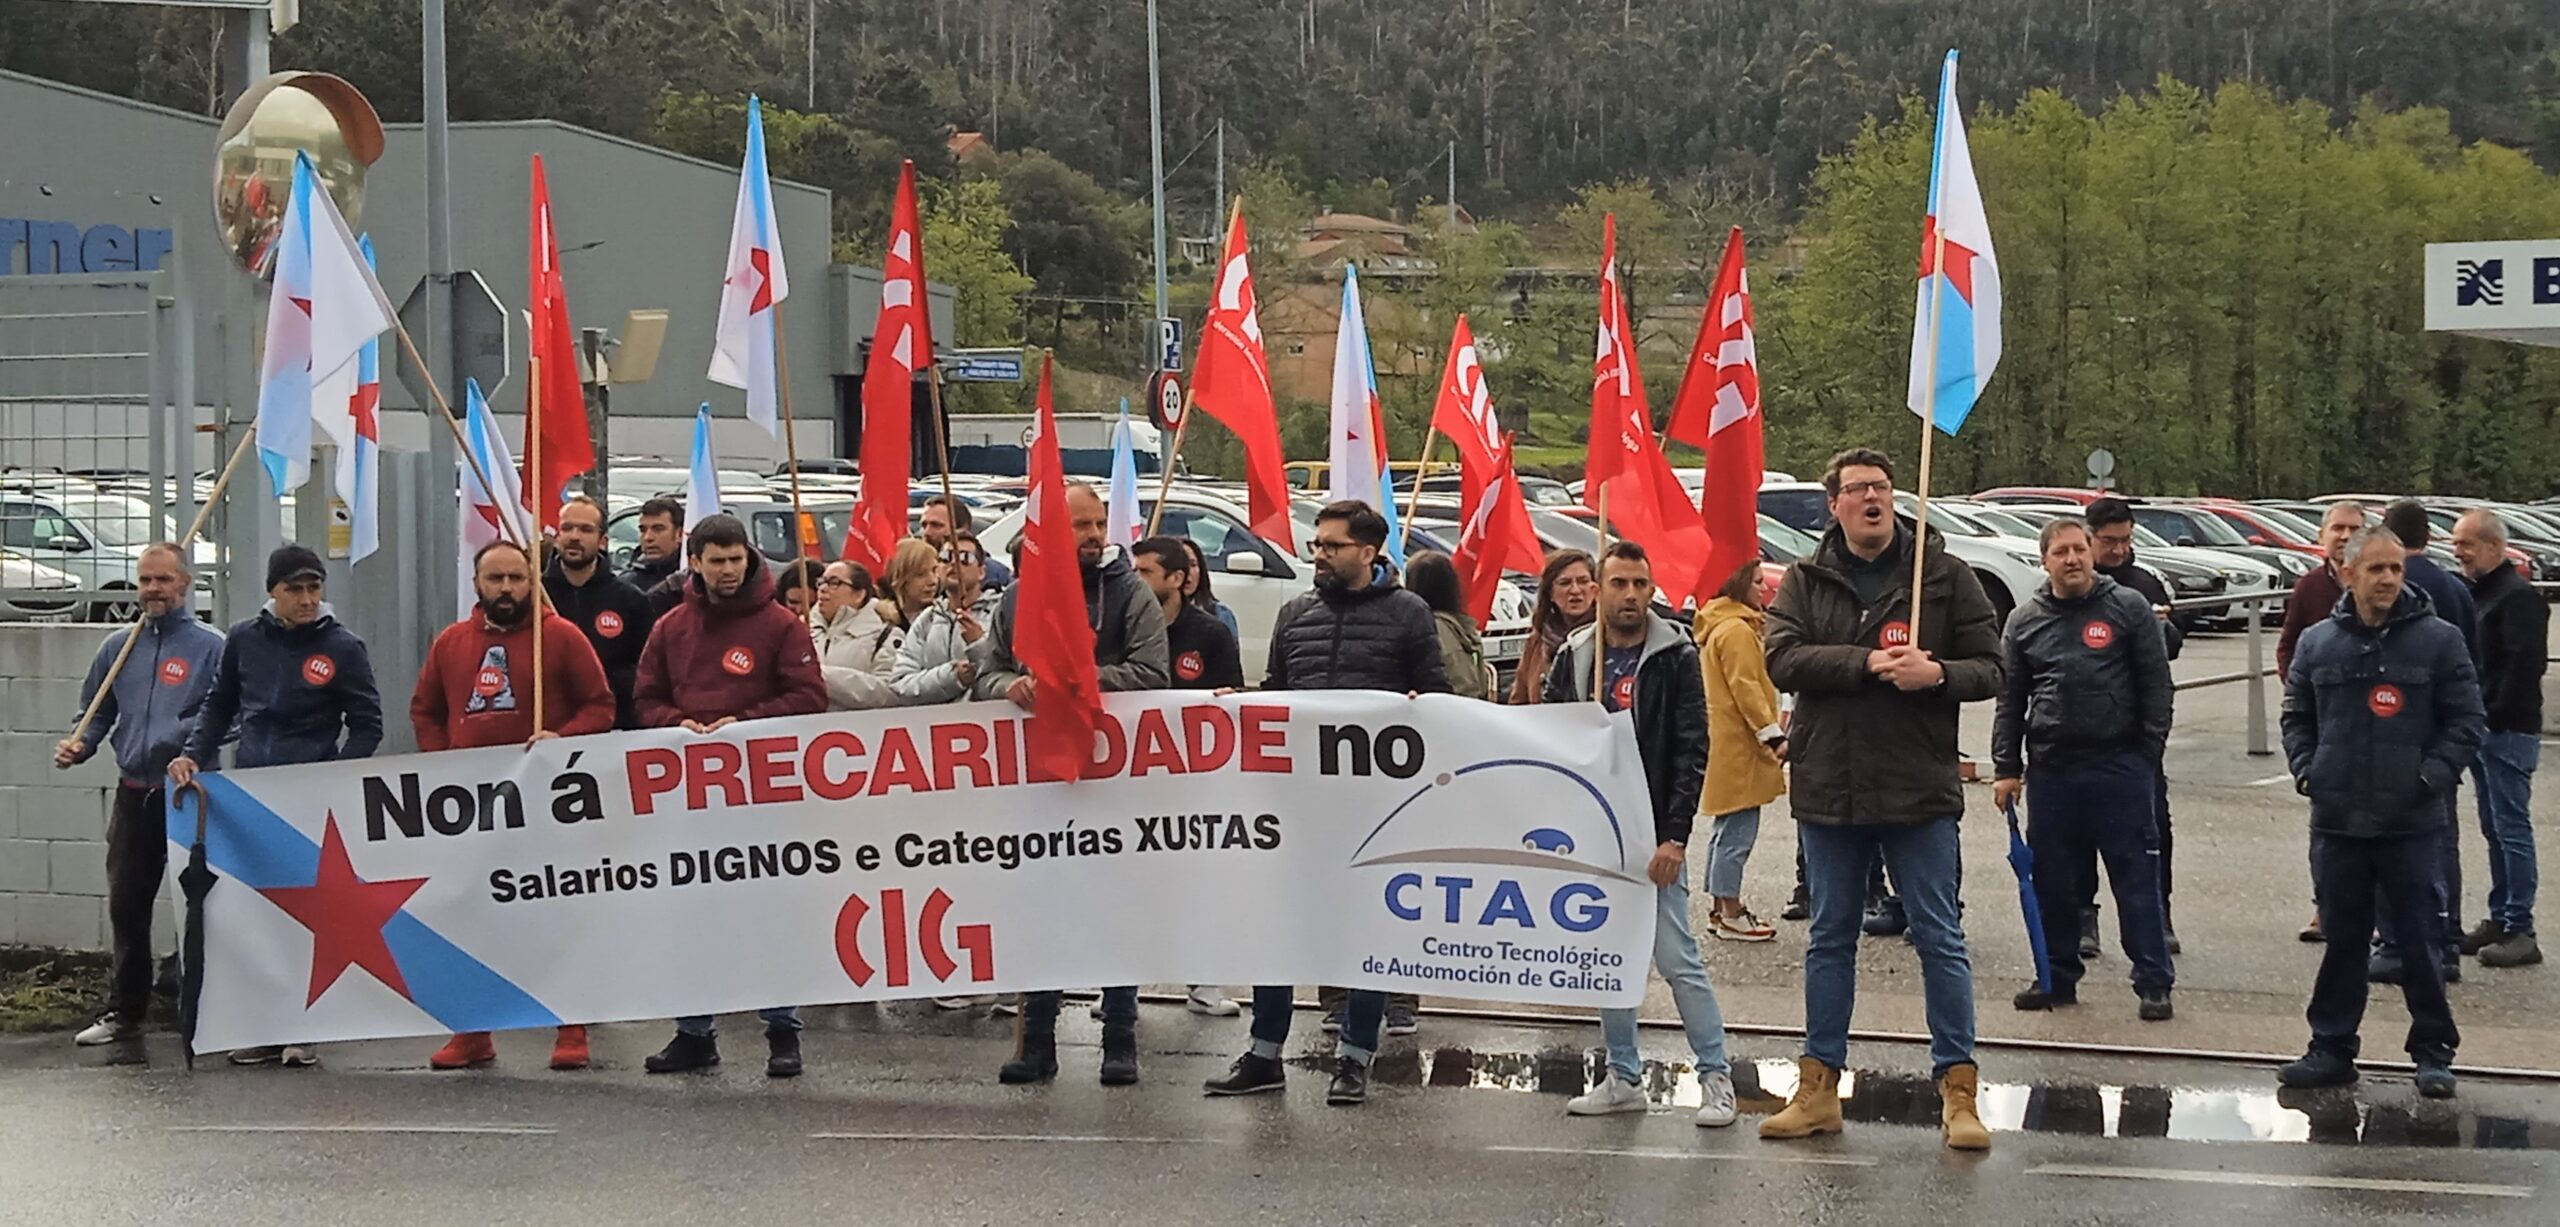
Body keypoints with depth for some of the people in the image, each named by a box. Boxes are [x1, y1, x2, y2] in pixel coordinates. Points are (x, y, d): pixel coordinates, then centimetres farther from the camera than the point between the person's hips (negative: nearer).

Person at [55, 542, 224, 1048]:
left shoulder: (210, 647, -4)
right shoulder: (119, 647, 11)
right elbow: (97, 715, 18)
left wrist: (188, 738, -25)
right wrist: (79, 745, -1)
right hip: (134, 794, 5)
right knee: (126, 907, 10)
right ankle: (123, 1012, 21)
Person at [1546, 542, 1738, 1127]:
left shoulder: (1675, 655, -5)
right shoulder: (1573, 657, 7)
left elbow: (1692, 750, -9)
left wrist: (1674, 836, -15)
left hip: (1653, 836, -5)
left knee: (1678, 958, -6)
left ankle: (1716, 1077, 3)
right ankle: (1623, 1078, 18)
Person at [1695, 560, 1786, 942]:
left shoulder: (1719, 627, 19)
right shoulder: (1736, 630, -14)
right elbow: (1745, 688, -19)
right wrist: (1774, 735, -20)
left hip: (1726, 744, 11)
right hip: (1738, 747, -11)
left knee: (1727, 831, 15)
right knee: (1738, 832, -7)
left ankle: (1719, 909, 21)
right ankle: (1731, 915, -5)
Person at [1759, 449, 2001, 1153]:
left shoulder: (1944, 576, 2)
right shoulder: (1805, 581, 5)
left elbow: (1989, 669, 2)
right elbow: (1783, 660, -9)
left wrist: (1938, 673, -19)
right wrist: (1867, 663, -19)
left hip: (1919, 791, -2)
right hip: (1828, 789, 2)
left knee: (1940, 938, 1)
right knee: (1830, 939, 11)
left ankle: (1958, 1089, 7)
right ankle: (1818, 1087, 18)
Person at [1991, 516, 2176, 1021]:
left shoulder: (2130, 608, 2)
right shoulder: (2025, 621, 10)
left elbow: (2156, 686, 2)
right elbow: (2009, 700, 13)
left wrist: (2148, 754, -3)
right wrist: (2006, 768, 7)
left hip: (2119, 766, -3)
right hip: (2050, 767, 3)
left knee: (2136, 878, -2)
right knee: (2053, 882, 8)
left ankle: (2153, 983, 2)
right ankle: (2058, 977, 20)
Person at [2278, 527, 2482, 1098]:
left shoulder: (2438, 640, -1)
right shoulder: (2318, 643, 7)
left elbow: (2468, 720, 1)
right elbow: (2296, 718, 17)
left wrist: (2432, 776, -10)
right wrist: (2305, 770, 2)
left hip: (2411, 823, -3)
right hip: (2337, 821, 3)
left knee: (2419, 940, 1)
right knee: (2341, 939, 10)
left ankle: (2433, 1052, 12)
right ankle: (2331, 1048, 19)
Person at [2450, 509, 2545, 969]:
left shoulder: (2519, 597, -13)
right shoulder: (2475, 593, 17)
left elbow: (2525, 664, -20)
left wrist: (2495, 714, -18)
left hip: (2509, 732, -10)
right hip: (2483, 730, 10)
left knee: (2511, 828, -8)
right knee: (2495, 829, 13)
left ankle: (2520, 930, -7)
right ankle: (2500, 919, 19)